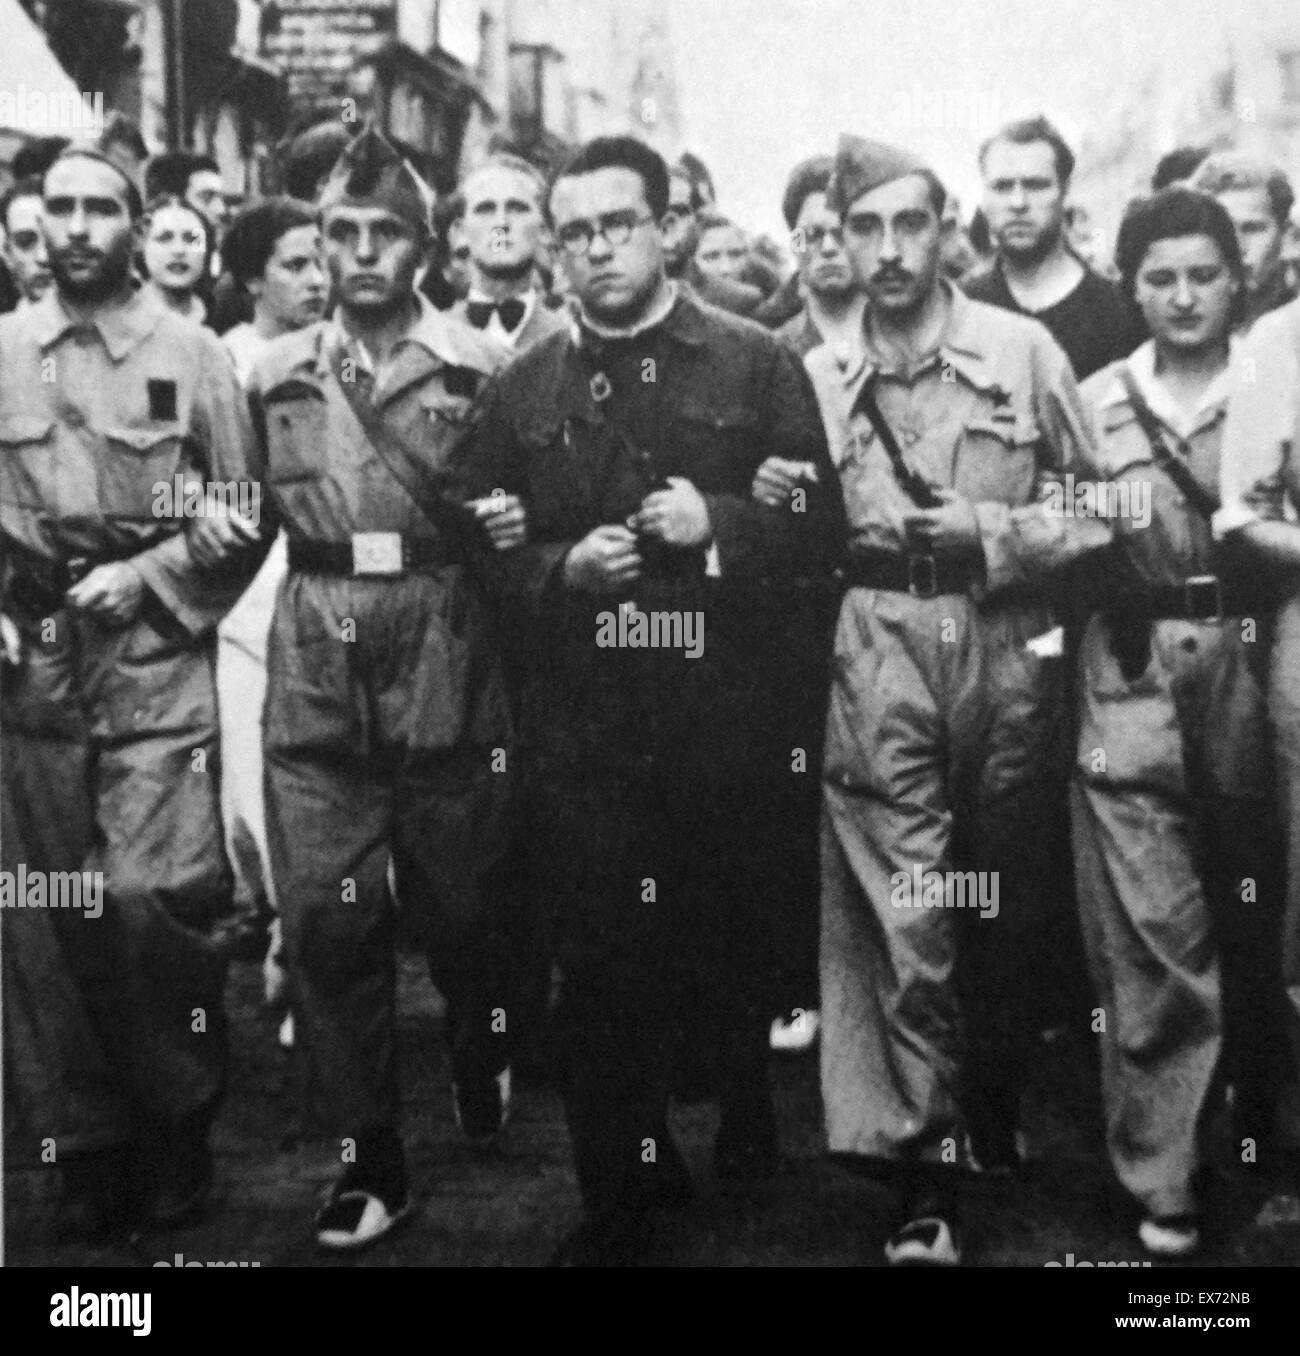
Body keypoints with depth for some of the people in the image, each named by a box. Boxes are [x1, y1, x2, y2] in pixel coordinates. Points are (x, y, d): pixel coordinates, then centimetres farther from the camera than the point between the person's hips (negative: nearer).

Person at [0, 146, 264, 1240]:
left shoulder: (192, 354, 2)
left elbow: (244, 515, 2)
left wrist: (146, 576, -8)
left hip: (155, 663, -3)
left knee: (157, 898, -10)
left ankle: (178, 1136, 12)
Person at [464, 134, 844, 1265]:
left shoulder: (757, 366, 3)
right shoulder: (520, 390, 10)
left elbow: (821, 531, 1)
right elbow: (485, 555, 9)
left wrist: (720, 523, -14)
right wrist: (563, 566, -9)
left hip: (723, 713, -1)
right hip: (578, 717, 1)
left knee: (728, 940, 13)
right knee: (597, 956, 3)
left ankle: (746, 1122, 39)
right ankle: (619, 1194, 19)